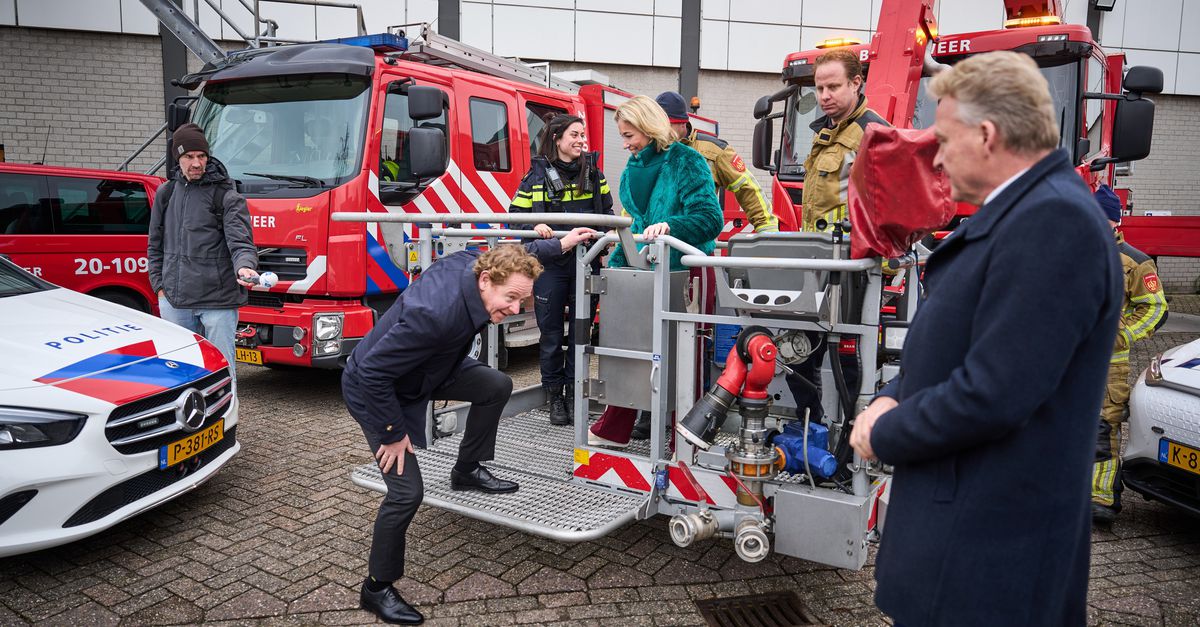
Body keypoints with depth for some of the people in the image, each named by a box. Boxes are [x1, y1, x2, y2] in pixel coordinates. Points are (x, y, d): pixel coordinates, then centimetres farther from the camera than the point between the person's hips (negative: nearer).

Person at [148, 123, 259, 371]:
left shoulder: (226, 196, -4)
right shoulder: (166, 193, 12)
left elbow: (240, 242, -13)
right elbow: (155, 244, 20)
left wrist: (244, 266, -34)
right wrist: (159, 285, 12)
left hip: (218, 302, -5)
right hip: (174, 302, 5)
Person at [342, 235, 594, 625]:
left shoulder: (471, 263, -19)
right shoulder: (435, 314, -43)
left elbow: (513, 256, 7)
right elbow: (372, 372, -36)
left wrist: (559, 245, 10)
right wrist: (393, 434, -25)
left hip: (427, 370, 8)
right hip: (374, 391, -8)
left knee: (497, 386, 5)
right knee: (407, 492, -11)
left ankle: (467, 471, 24)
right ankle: (377, 588, 12)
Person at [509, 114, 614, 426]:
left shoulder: (593, 171, 11)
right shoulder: (538, 174, 3)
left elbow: (606, 210, 19)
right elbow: (516, 213, 4)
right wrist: (535, 226, -15)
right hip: (550, 262, -2)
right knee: (551, 331, 5)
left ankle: (574, 392, 19)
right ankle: (554, 394, 18)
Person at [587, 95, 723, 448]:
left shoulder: (687, 161, -9)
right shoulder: (634, 169, 13)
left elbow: (710, 217, -17)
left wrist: (670, 226, -32)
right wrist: (617, 260, 12)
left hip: (684, 269, -7)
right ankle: (614, 429, 25)